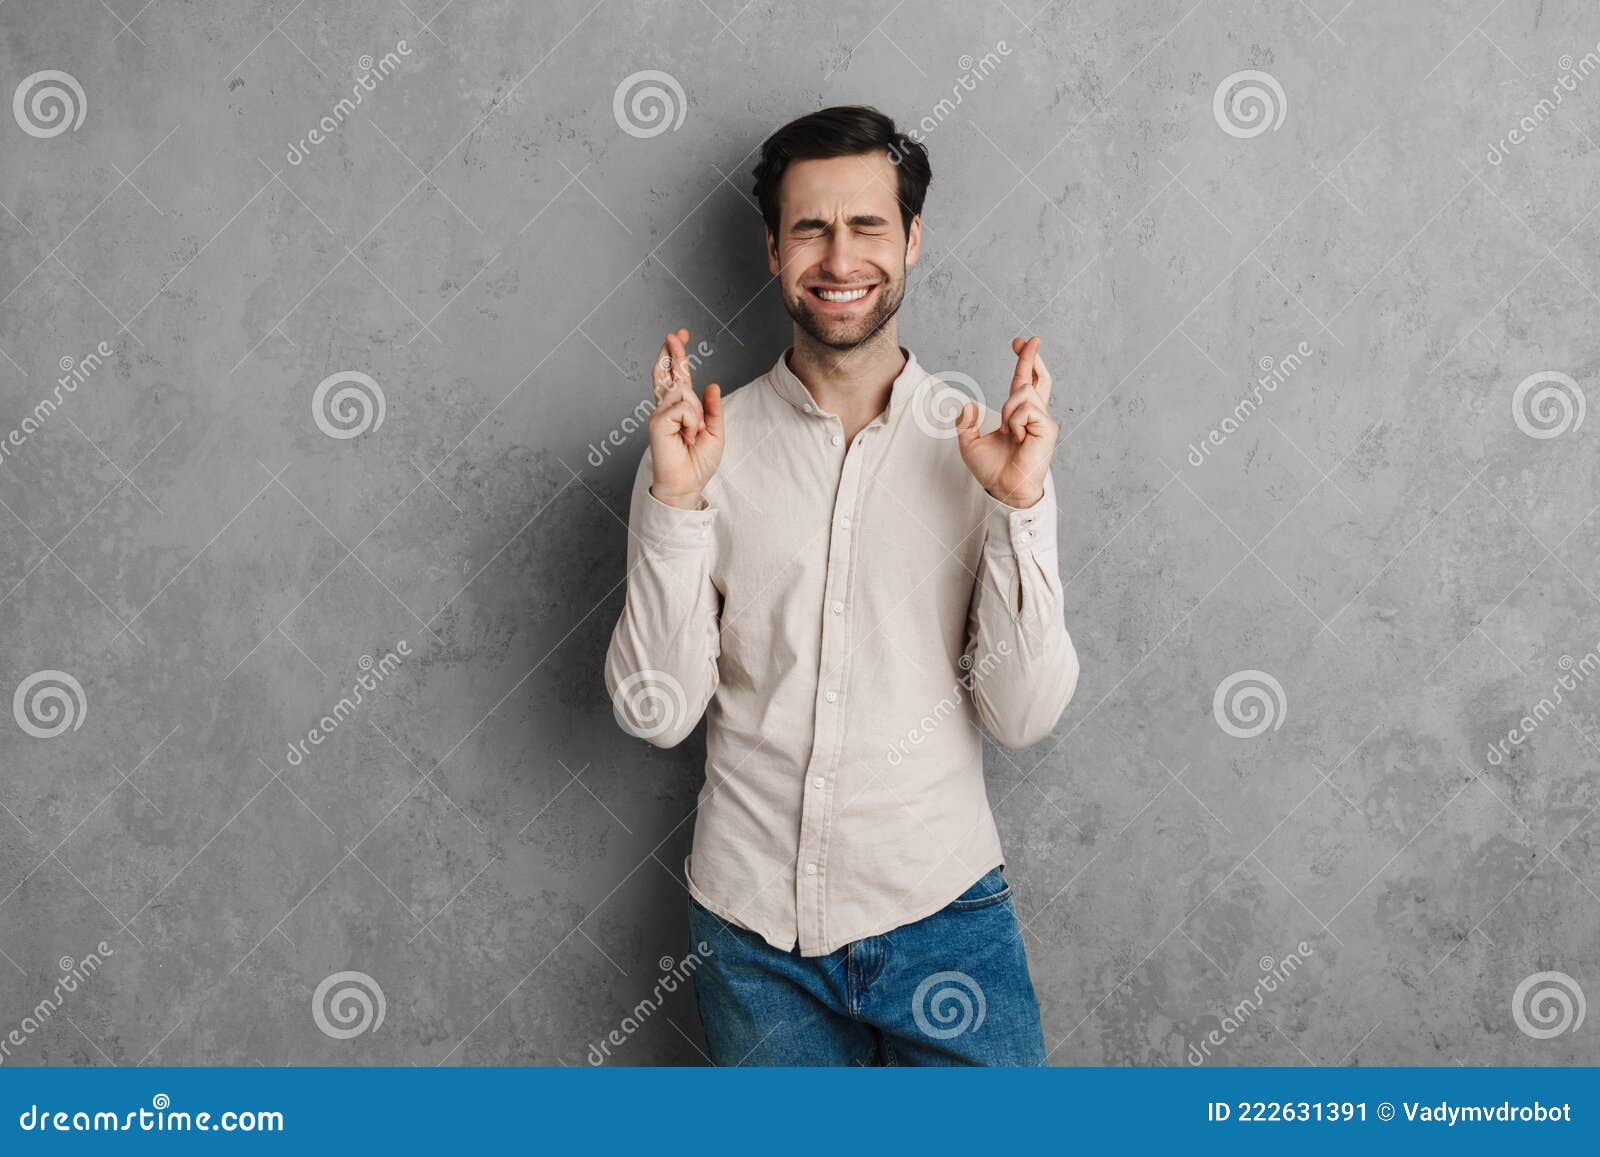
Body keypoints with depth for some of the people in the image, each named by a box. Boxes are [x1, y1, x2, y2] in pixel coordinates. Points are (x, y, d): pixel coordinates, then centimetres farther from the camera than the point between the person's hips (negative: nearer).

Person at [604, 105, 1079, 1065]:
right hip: (753, 923, 1)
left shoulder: (982, 445, -3)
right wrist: (676, 502, -17)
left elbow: (1025, 716, -7)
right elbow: (658, 713, -7)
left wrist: (1022, 508, -18)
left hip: (941, 913, 0)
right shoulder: (709, 446, -2)